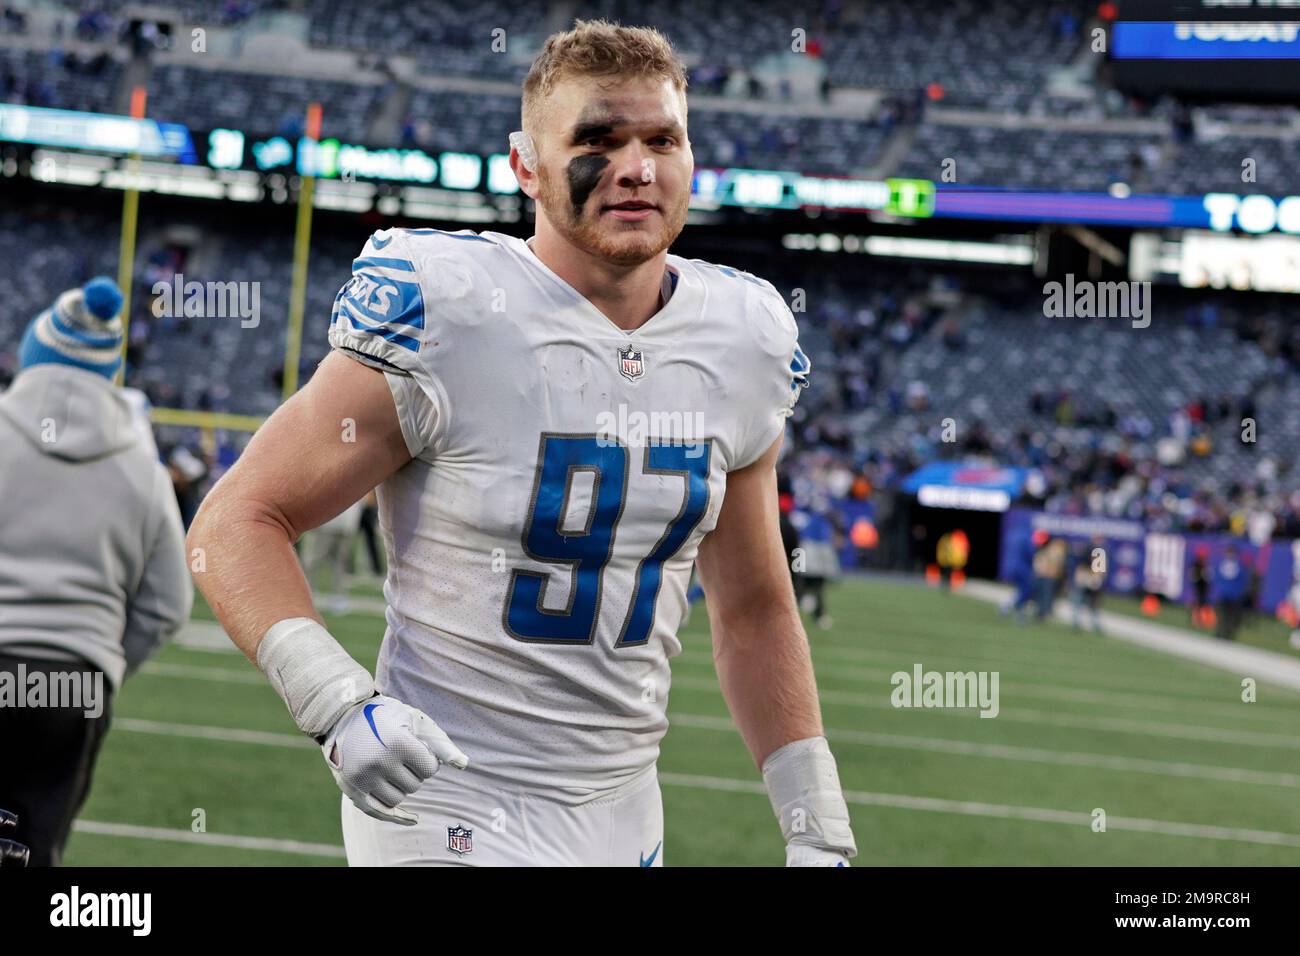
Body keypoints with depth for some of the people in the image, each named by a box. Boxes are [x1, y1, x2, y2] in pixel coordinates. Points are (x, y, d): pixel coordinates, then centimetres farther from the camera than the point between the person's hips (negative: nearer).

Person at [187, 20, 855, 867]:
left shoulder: (742, 344, 2)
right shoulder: (446, 321, -15)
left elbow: (751, 608, 13)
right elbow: (239, 520, -11)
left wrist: (819, 828, 10)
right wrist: (337, 703, -26)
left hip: (625, 817, 6)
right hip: (454, 816, -5)